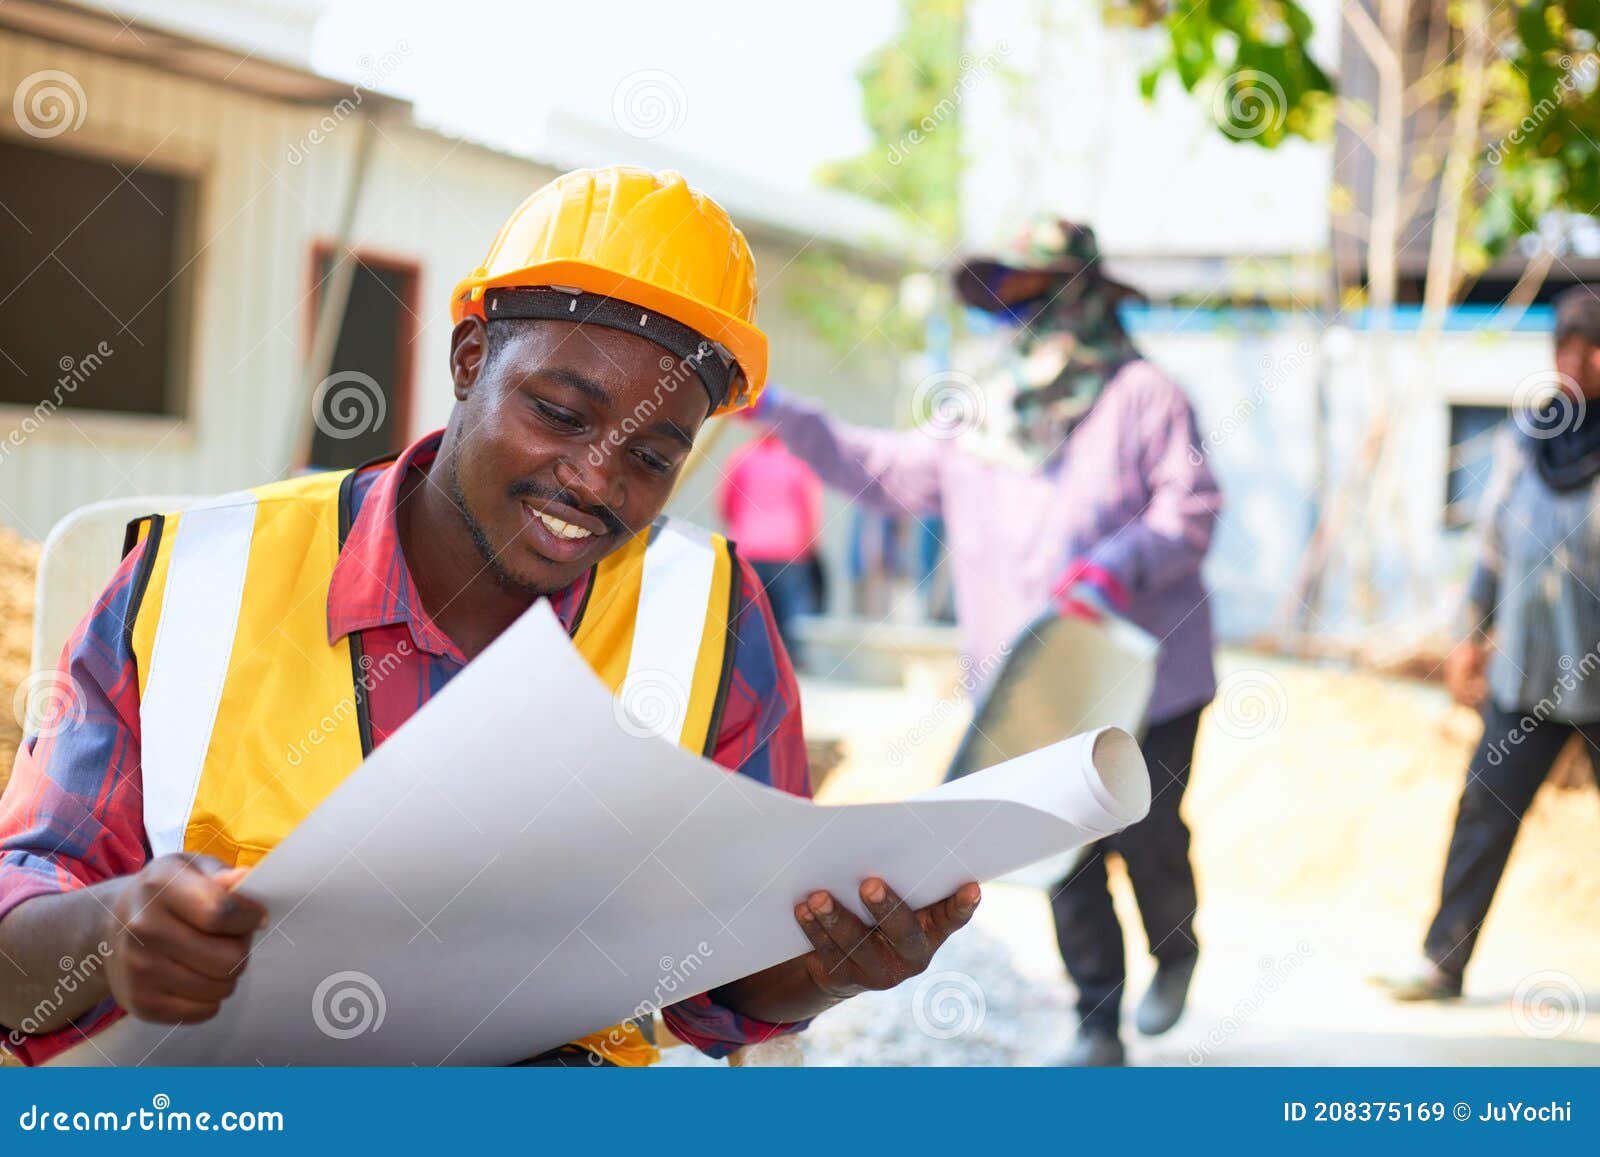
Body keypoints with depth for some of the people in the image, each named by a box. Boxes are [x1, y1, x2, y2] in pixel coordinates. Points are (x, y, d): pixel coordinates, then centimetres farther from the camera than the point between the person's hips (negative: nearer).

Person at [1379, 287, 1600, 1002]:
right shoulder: (1523, 440, 6)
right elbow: (1493, 546, 15)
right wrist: (1473, 637, 17)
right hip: (1527, 673, 4)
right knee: (1484, 808, 4)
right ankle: (1443, 962, 13)